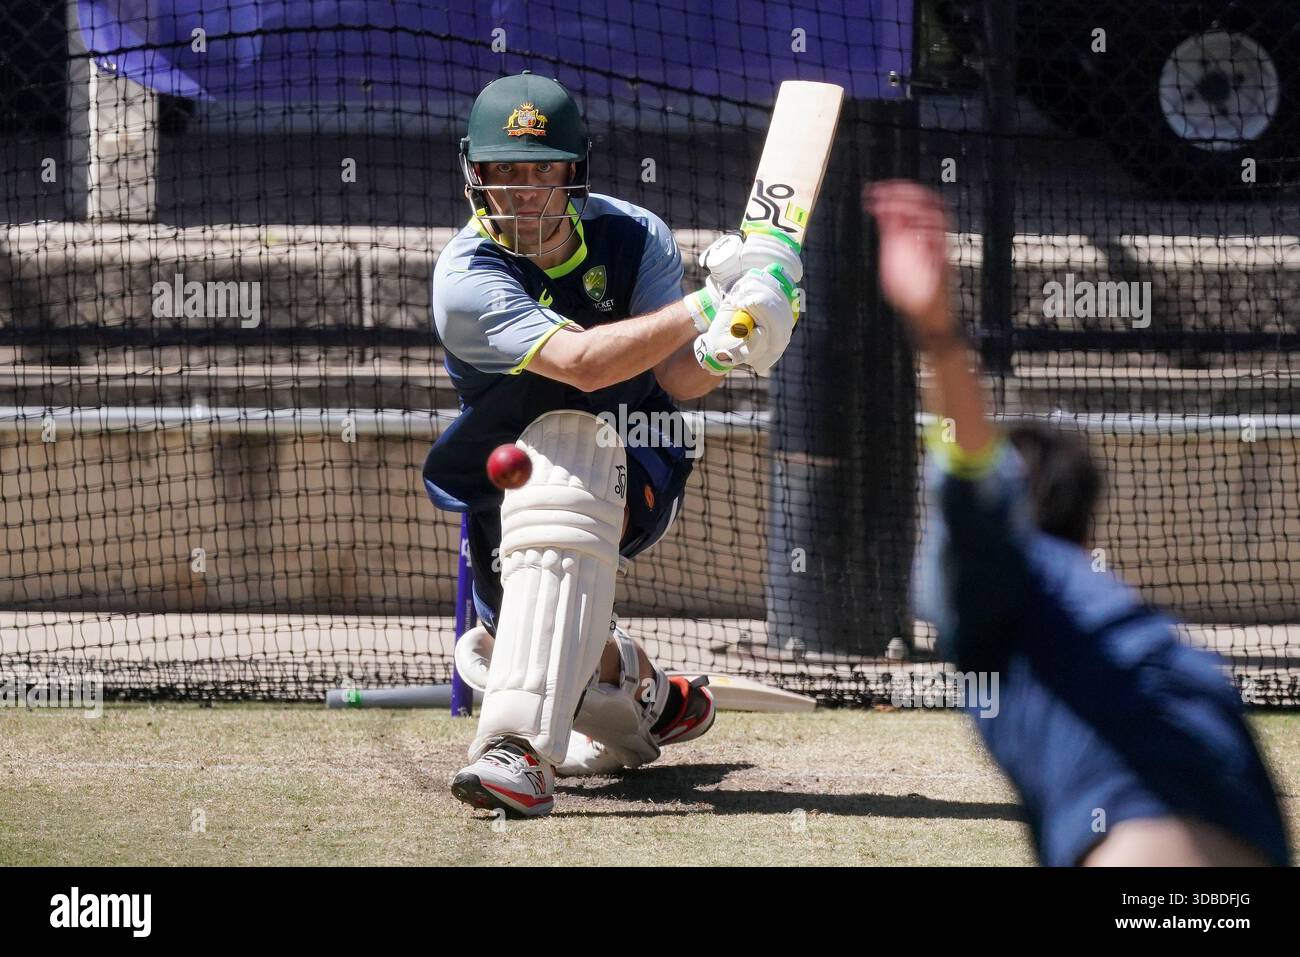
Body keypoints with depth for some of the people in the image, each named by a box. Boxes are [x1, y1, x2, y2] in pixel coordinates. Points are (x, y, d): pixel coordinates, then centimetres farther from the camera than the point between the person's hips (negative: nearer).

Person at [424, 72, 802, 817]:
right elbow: (581, 365, -33)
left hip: (638, 477, -2)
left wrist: (719, 352, -41)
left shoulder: (634, 237, -6)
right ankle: (637, 691, 15)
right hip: (506, 472, 2)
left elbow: (678, 378, -17)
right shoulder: (467, 281, -18)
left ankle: (522, 746, -50)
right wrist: (708, 306, -41)